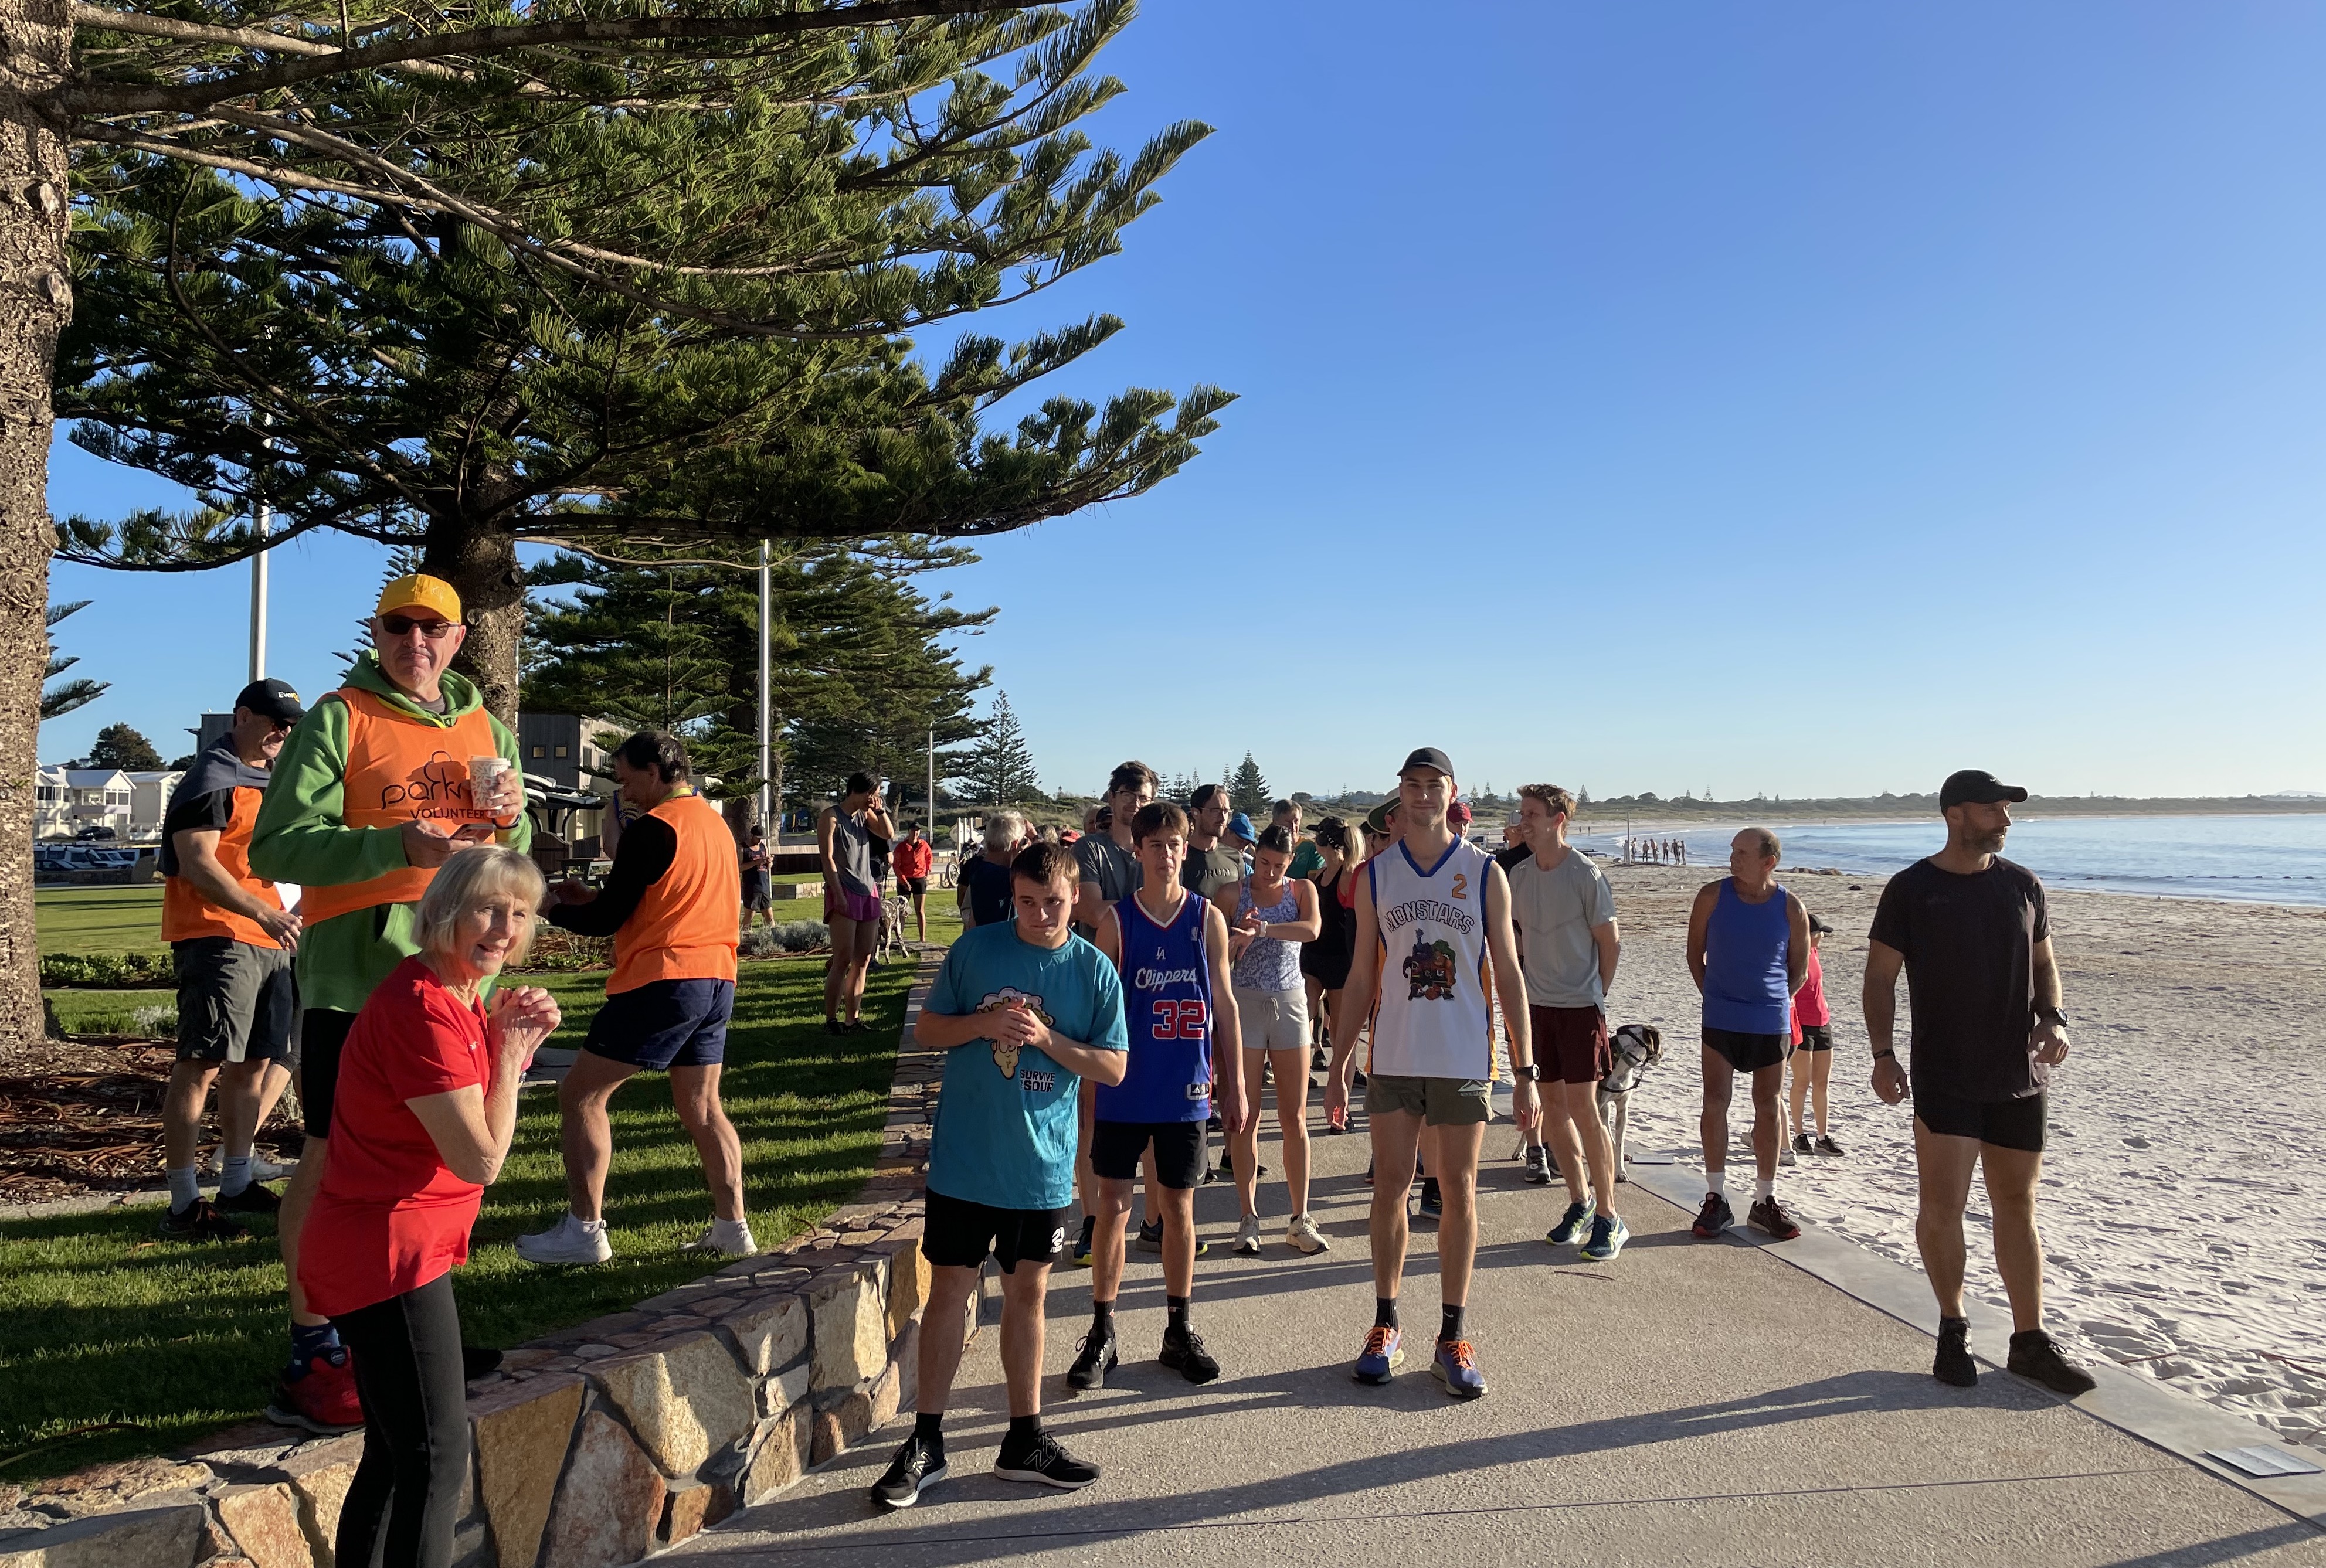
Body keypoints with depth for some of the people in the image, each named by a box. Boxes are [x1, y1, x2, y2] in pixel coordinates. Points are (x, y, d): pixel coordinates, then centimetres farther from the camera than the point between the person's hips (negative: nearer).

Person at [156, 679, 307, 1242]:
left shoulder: (272, 779, 21)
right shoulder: (212, 778, -8)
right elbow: (197, 863, -19)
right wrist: (264, 913, -27)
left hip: (267, 941, 10)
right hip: (217, 938, -9)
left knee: (254, 1064, 14)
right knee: (202, 1066, -10)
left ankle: (236, 1186, 25)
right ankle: (183, 1204, -6)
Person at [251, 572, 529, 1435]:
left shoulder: (487, 731, 13)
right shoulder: (336, 721, -4)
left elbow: (513, 861, 20)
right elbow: (276, 846, -12)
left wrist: (510, 821, -4)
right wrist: (398, 845, -26)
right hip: (354, 970, -5)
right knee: (333, 1154, -2)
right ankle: (313, 1352, 10)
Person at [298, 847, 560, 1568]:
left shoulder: (458, 995, 9)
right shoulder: (421, 1009, -22)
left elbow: (478, 1131, 11)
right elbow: (481, 1159, -23)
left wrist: (508, 1036, -2)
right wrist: (512, 1050, -13)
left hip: (397, 1250, 10)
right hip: (388, 1257, -10)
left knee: (395, 1454, 21)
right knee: (438, 1459, -4)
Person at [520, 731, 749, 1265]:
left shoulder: (654, 828, -11)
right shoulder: (717, 823, 15)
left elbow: (606, 920, -9)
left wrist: (552, 908, 8)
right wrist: (592, 898, 20)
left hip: (662, 982, -9)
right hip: (716, 981, 9)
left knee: (580, 1095, 3)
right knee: (702, 1107, 16)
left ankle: (584, 1231, 3)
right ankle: (732, 1227, 14)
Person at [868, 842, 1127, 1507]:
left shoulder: (1095, 970, -3)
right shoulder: (975, 949, -4)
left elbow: (1114, 1067, -2)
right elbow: (927, 1030, 3)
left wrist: (1046, 1038, -16)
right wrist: (982, 1025, -16)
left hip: (1043, 1165, 1)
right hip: (964, 1159, -1)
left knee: (1028, 1294, 12)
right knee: (949, 1291, 6)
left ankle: (1025, 1440, 26)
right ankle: (926, 1442, 20)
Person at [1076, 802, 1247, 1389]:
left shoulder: (1207, 918, 0)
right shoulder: (1116, 919, -3)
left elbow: (1224, 1004, 4)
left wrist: (1234, 1085, 4)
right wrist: (1093, 1073, -2)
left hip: (1185, 1092, 1)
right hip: (1124, 1090, -1)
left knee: (1180, 1208, 11)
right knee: (1114, 1206, 3)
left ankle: (1179, 1330, 26)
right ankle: (1102, 1334, 17)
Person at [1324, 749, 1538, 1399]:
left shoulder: (1485, 873, 0)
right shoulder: (1374, 875, 3)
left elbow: (1508, 974, 1)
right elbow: (1361, 977, 6)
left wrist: (1525, 1072, -2)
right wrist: (1337, 1069, 4)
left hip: (1464, 1060, -1)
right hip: (1394, 1059, 1)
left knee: (1459, 1193, 6)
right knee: (1390, 1188, 6)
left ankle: (1453, 1338, 17)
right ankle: (1386, 1326, 21)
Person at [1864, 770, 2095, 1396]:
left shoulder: (2022, 885, 7)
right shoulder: (1911, 889, -5)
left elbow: (2044, 963, 15)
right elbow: (1881, 976, -3)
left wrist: (2053, 1018, -4)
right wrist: (1883, 1054, -11)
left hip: (2019, 1079, 4)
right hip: (1944, 1079, -4)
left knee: (2017, 1208, 11)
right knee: (1942, 1206, -1)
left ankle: (2031, 1343, 21)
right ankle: (1953, 1328, 18)